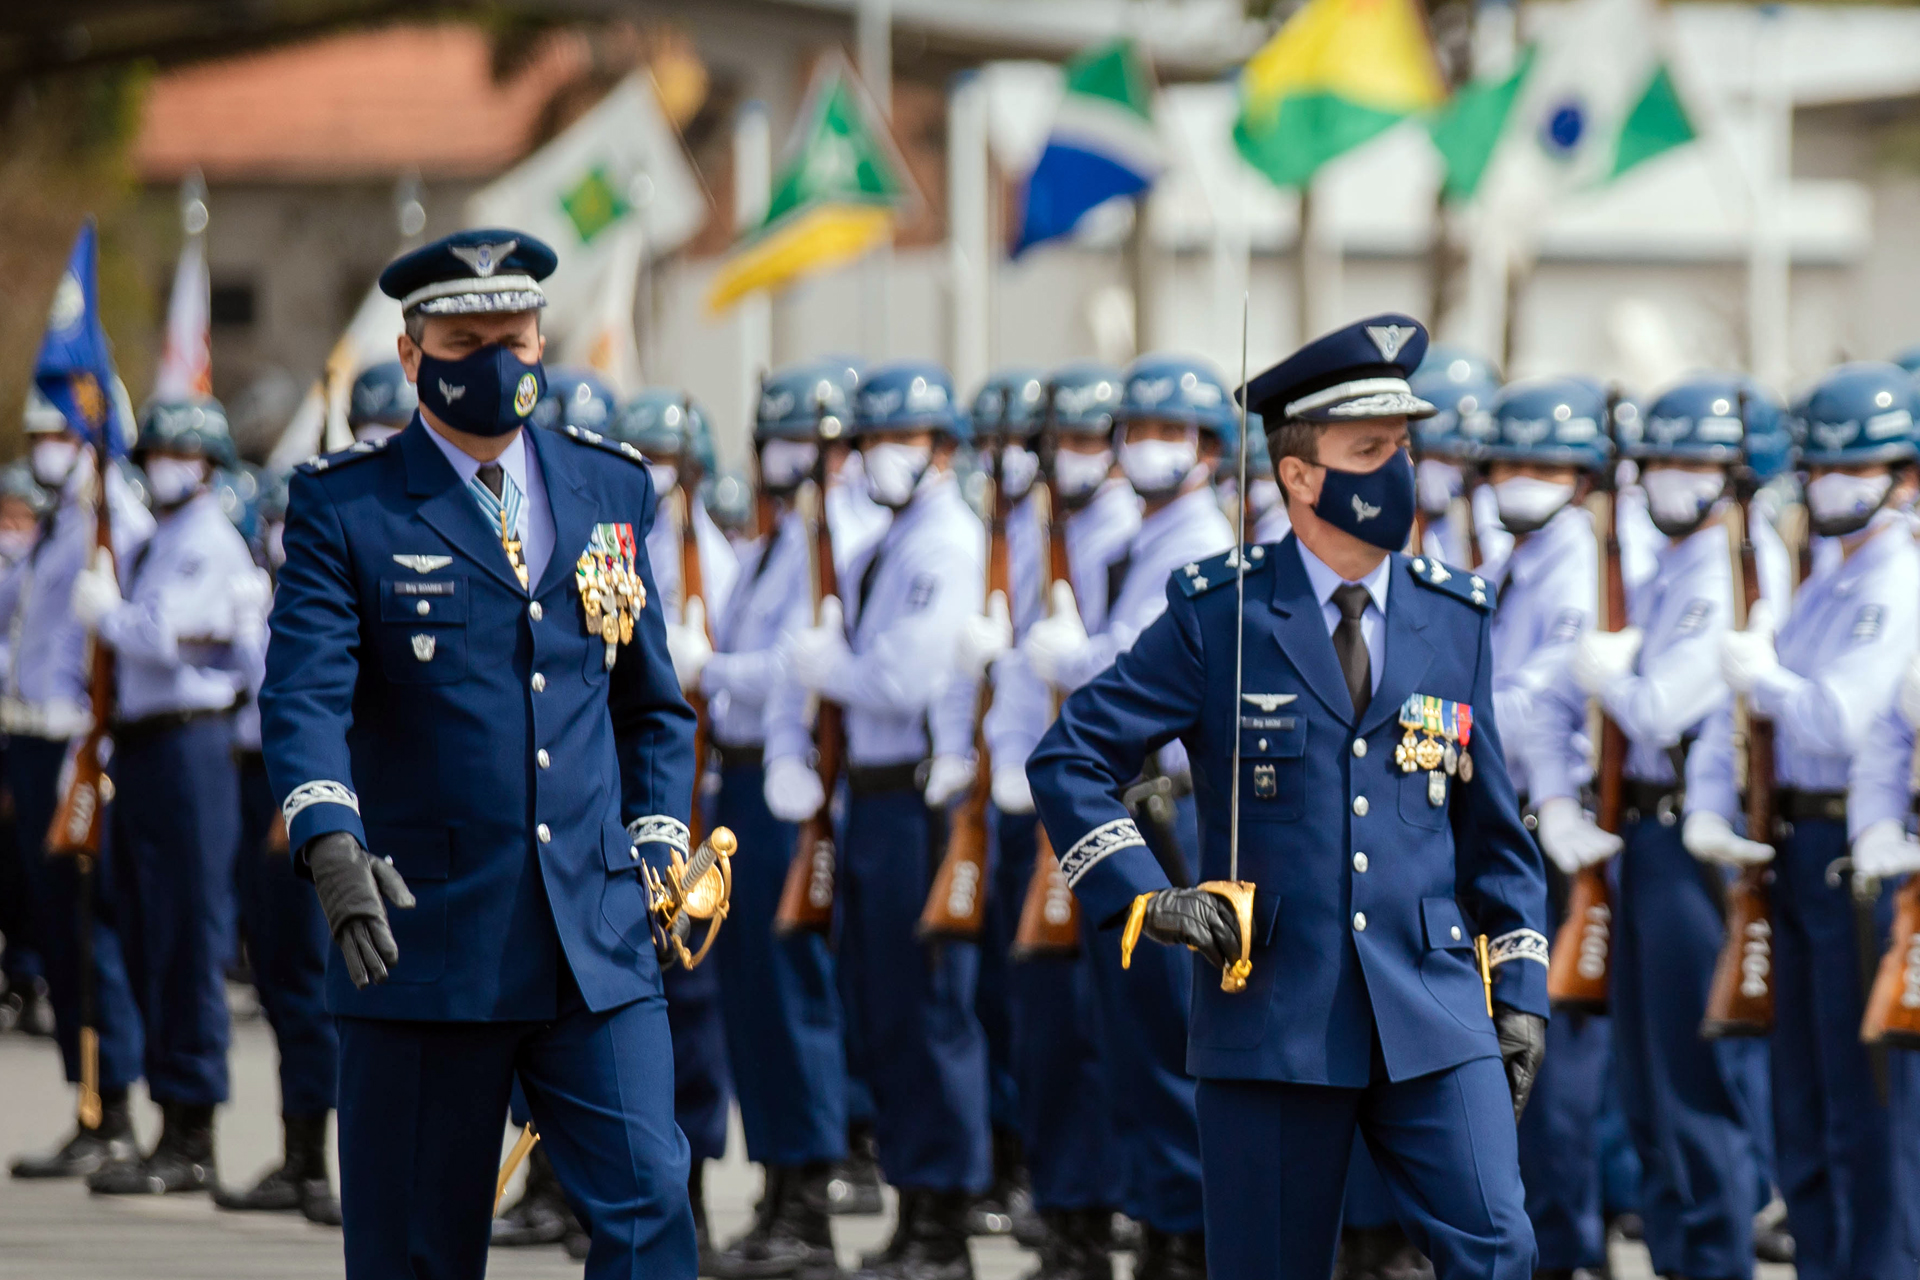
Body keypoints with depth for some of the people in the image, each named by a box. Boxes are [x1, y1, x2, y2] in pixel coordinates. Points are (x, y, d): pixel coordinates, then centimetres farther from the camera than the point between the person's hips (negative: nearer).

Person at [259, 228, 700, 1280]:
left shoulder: (611, 489, 13)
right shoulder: (343, 507, 1)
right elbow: (303, 697, -12)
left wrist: (658, 846, 9)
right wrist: (329, 840, -29)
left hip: (597, 946, 3)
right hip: (423, 940, -3)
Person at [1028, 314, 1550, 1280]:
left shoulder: (1455, 620, 10)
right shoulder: (1218, 616, 0)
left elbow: (1493, 827, 15)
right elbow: (1069, 761, 3)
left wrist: (1520, 993, 9)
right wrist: (1148, 900, -7)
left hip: (1433, 1019, 2)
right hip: (1273, 1015, -2)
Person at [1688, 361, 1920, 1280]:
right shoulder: (1819, 591, 16)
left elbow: (1844, 721, -23)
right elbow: (1736, 714, 18)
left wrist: (1764, 678, -6)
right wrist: (1708, 807, 2)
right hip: (1795, 850, 9)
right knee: (1801, 1111, 14)